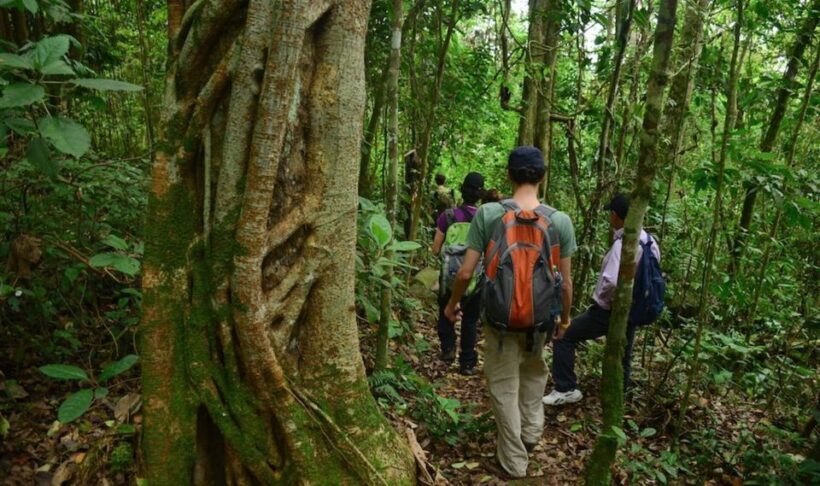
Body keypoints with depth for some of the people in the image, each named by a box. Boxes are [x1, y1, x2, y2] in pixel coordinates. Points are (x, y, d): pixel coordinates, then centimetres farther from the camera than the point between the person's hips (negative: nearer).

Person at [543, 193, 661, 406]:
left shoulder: (623, 243, -24)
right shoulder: (649, 241, 3)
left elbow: (611, 282, -33)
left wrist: (602, 298, -14)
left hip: (609, 311, -8)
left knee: (564, 335, 2)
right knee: (622, 359, 20)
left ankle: (566, 389, 5)